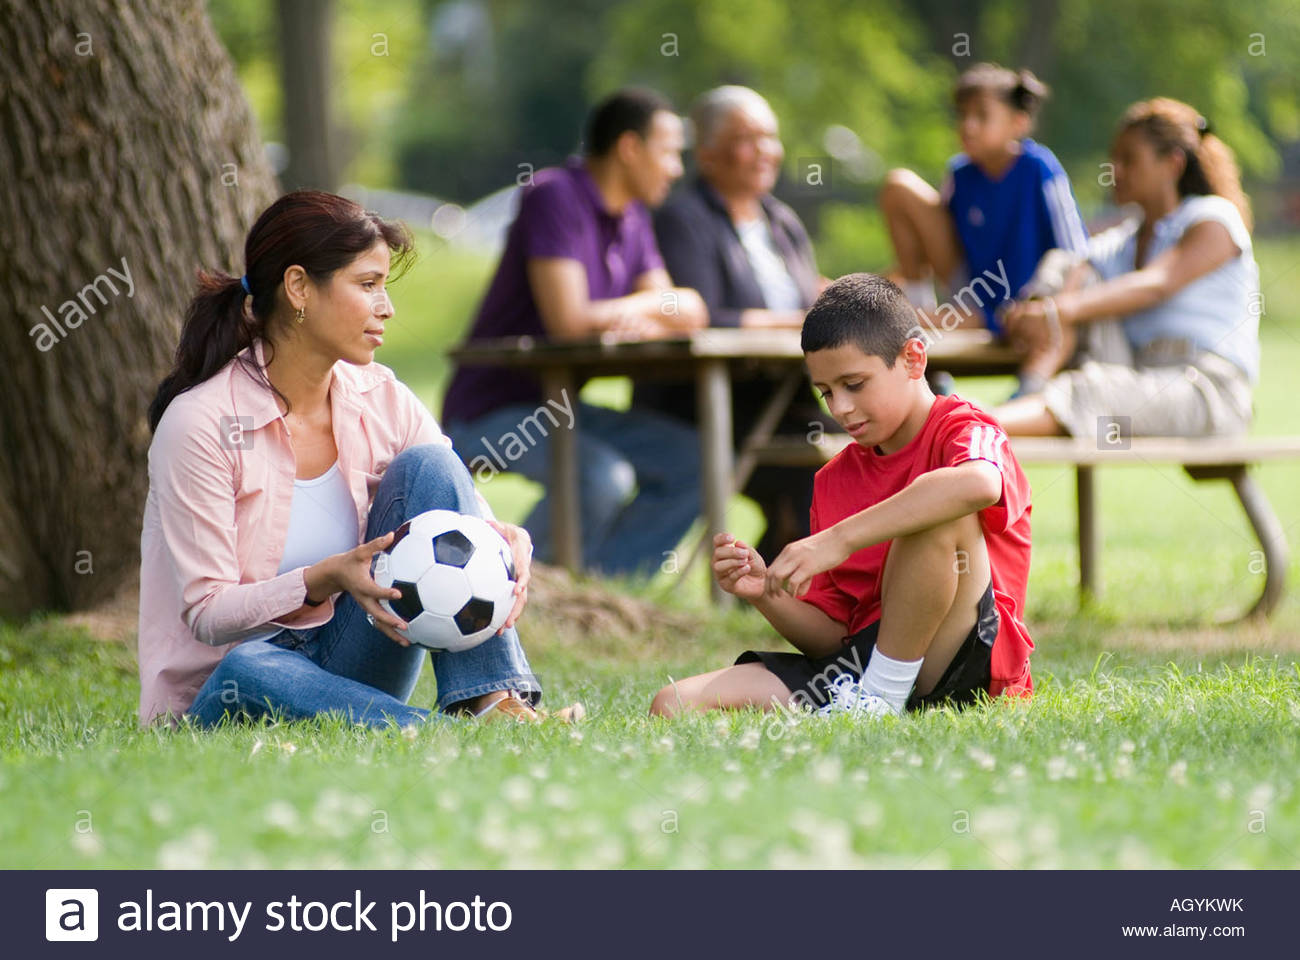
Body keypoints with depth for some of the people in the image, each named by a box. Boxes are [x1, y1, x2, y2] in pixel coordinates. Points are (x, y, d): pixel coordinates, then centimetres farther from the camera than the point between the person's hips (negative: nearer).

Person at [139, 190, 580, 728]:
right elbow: (207, 613, -17)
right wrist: (327, 579, -33)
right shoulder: (199, 425, -15)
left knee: (427, 465, -12)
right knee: (248, 671, -41)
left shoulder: (381, 401, 1)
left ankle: (492, 702, -26)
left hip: (349, 667, 5)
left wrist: (508, 544, -25)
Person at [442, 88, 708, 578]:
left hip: (557, 409, 9)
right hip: (490, 410, -8)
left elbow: (684, 316, 7)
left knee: (693, 462, -8)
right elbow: (568, 321, -27)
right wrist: (654, 304, -10)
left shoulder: (633, 217, 10)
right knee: (602, 477, -32)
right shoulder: (554, 195, -18)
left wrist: (638, 322, -18)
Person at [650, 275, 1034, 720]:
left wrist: (838, 540, -33)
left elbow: (978, 484, -33)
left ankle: (883, 694, -19)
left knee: (937, 516, -31)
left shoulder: (964, 429, -2)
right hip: (858, 664, 6)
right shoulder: (833, 480, 17)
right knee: (673, 705, -8)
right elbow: (833, 636, 16)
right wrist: (766, 595, -5)